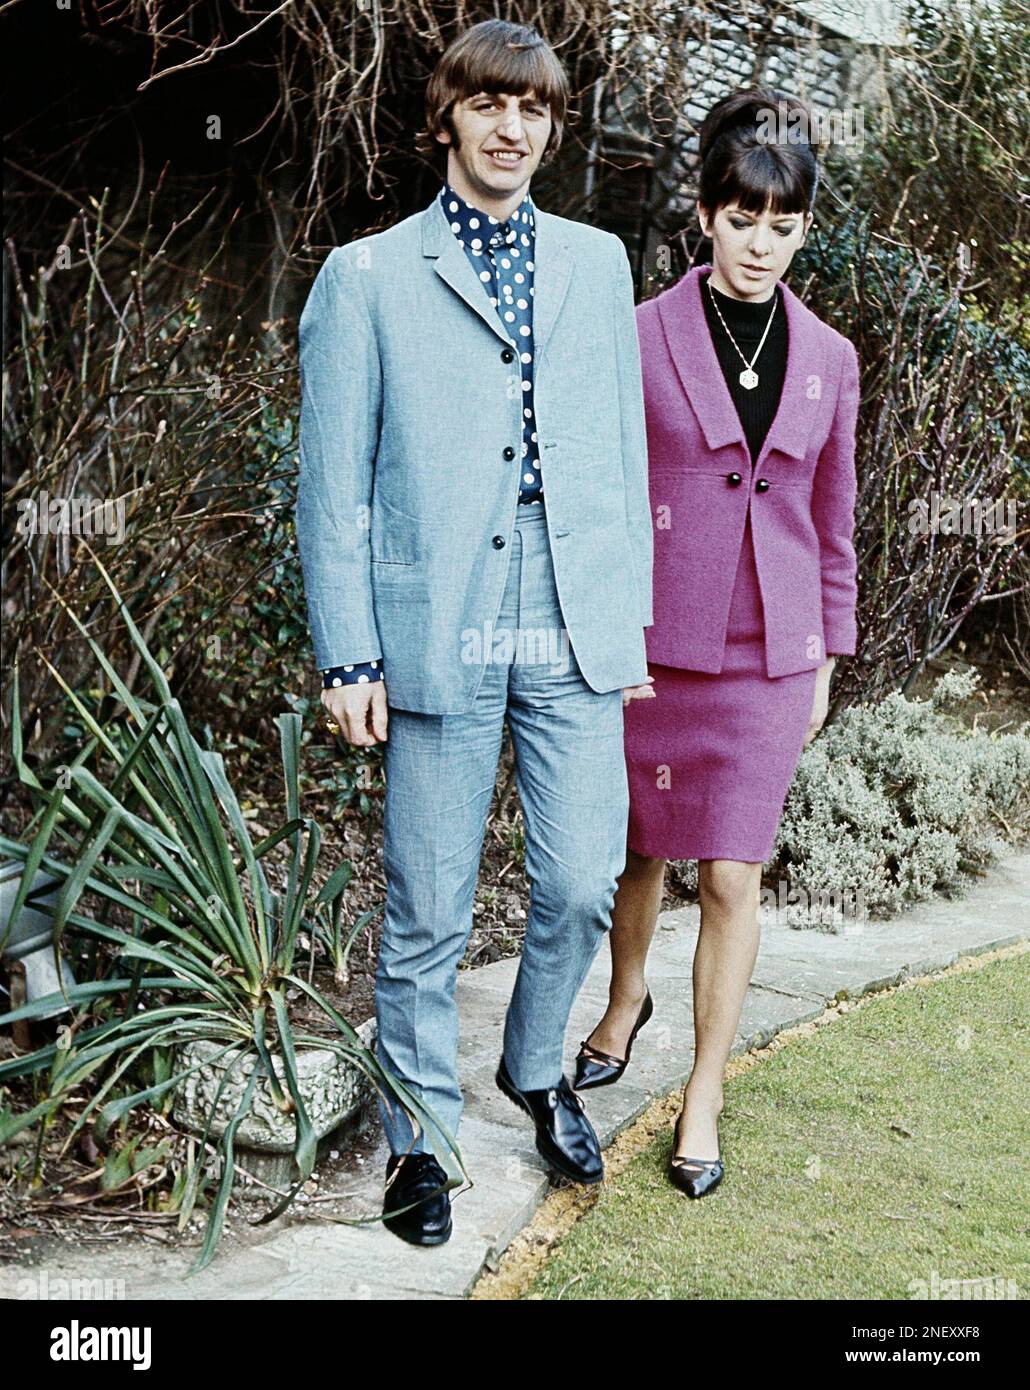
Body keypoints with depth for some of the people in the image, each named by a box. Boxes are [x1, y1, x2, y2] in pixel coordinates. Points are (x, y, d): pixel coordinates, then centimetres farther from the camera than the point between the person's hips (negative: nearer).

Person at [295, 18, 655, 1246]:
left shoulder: (597, 263, 13)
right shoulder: (367, 278, 2)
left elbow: (624, 451, 15)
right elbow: (333, 483, 0)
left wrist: (634, 612, 11)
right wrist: (348, 657, -5)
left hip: (575, 637, 3)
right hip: (438, 638, -3)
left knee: (582, 887, 7)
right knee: (427, 917, 5)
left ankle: (535, 1072, 35)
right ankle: (419, 1135, 25)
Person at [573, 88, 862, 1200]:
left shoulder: (827, 358, 4)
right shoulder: (643, 334, -5)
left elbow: (832, 518, 11)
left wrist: (826, 659, 11)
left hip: (768, 654, 1)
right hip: (650, 641, -1)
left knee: (734, 876, 2)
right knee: (641, 847, 15)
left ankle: (704, 1095, 18)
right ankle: (626, 999, 45)